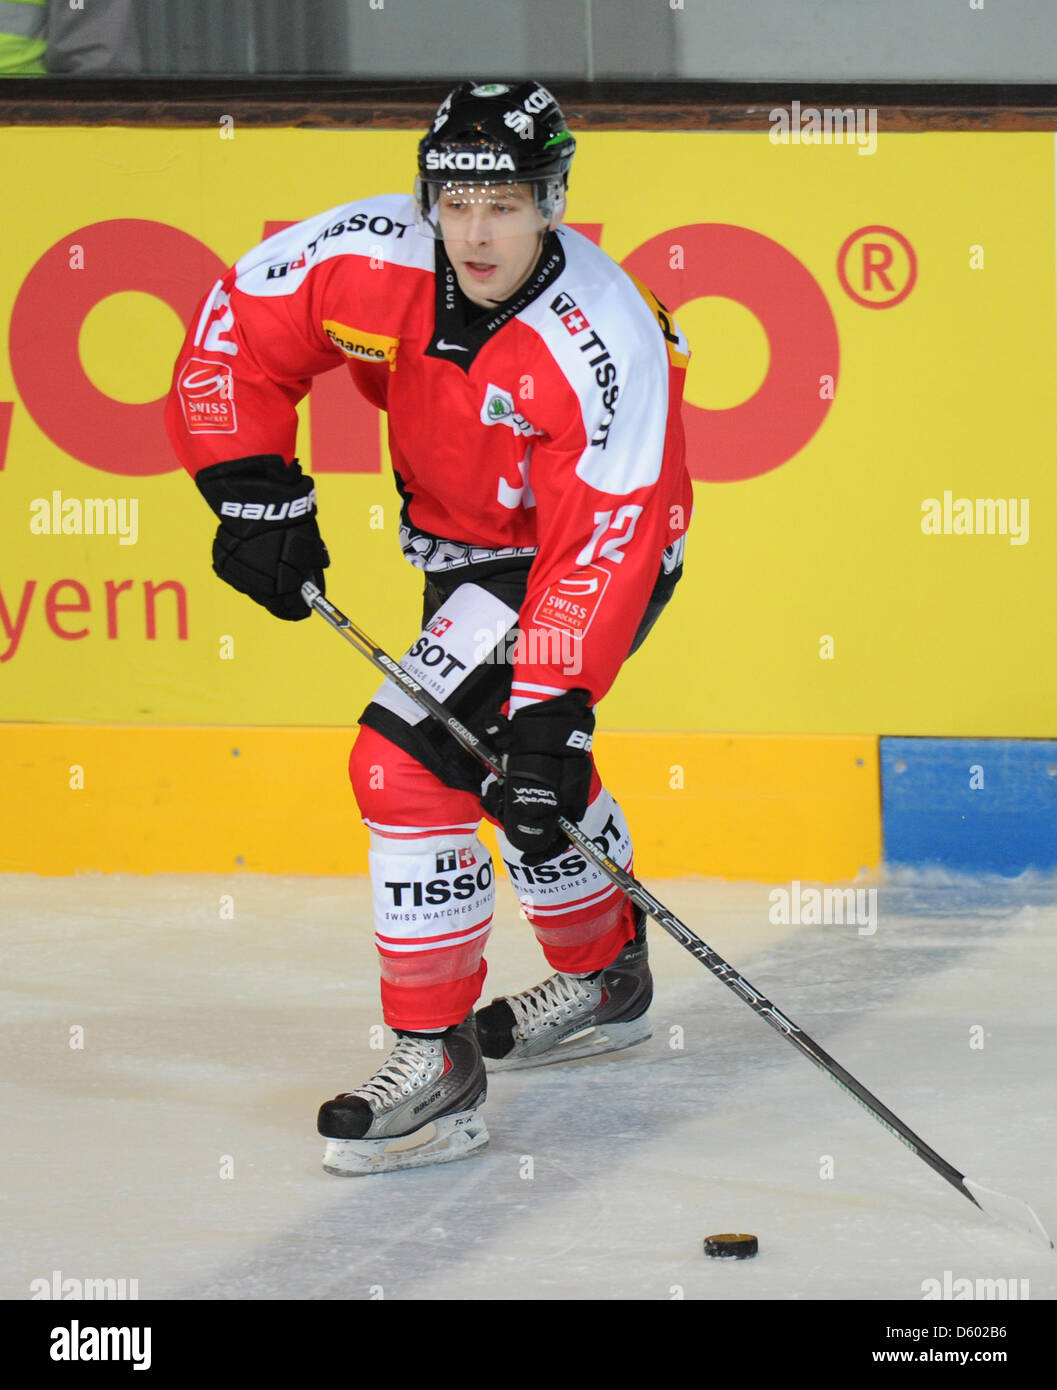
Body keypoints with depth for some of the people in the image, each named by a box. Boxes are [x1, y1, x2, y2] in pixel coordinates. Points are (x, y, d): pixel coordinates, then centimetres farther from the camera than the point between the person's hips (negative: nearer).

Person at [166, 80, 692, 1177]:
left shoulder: (605, 342, -35)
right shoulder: (370, 257, -22)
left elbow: (601, 548, -35)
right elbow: (236, 333, -6)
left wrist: (555, 709, -40)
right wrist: (254, 491, -13)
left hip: (588, 553, -8)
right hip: (463, 541, 8)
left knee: (412, 758, -21)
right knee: (491, 755, 27)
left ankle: (436, 1070, -15)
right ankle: (603, 980, 51)